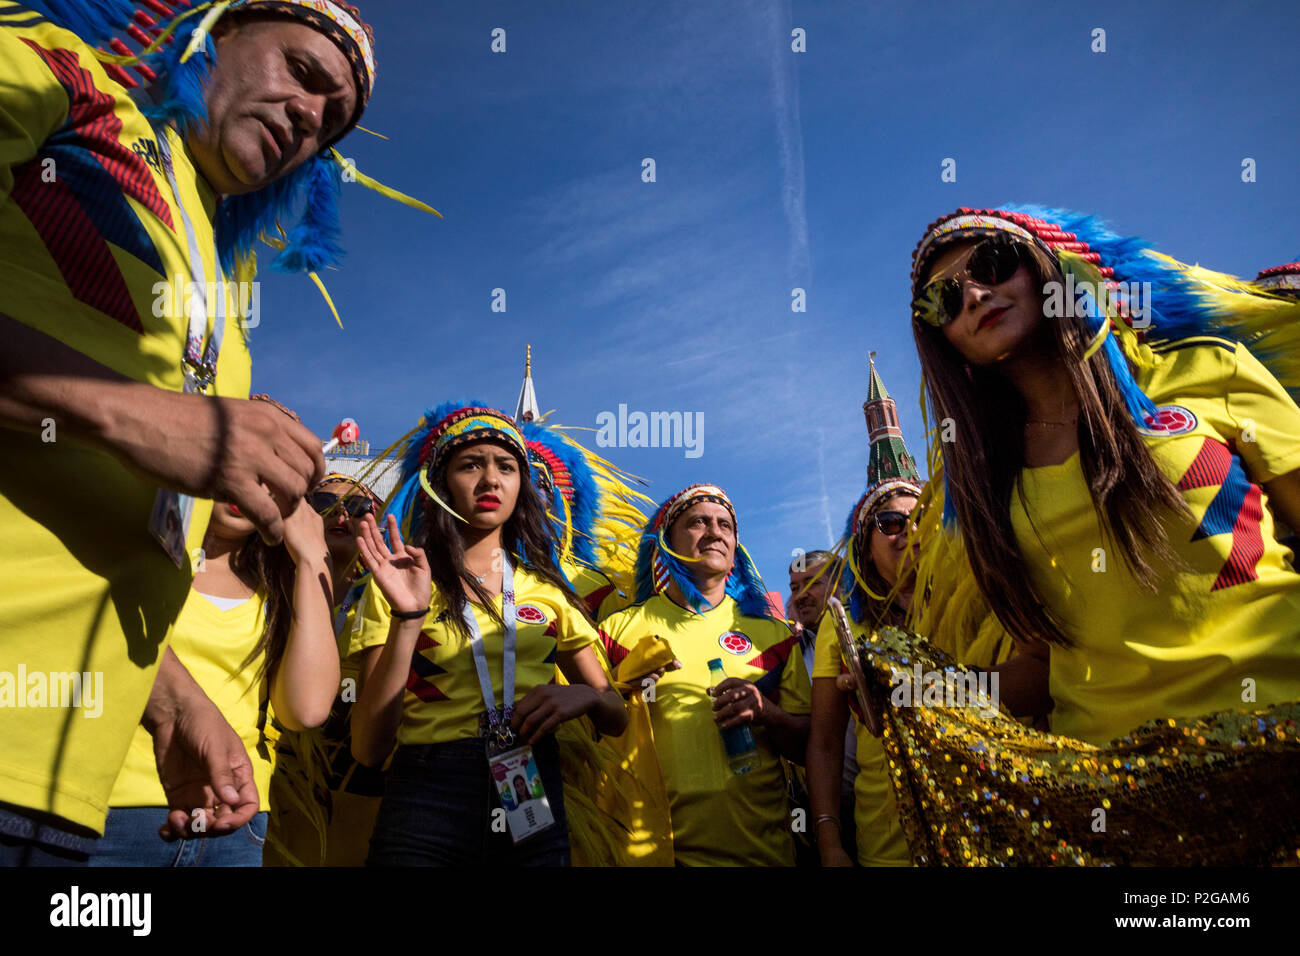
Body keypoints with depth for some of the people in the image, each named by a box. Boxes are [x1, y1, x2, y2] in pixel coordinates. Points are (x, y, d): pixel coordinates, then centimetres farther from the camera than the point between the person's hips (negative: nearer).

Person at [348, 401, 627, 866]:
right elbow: (368, 748, -8)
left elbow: (616, 717, 10)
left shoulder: (548, 589, 9)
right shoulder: (399, 582, 1)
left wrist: (584, 698, -11)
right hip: (427, 796, -3)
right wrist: (408, 617, -17)